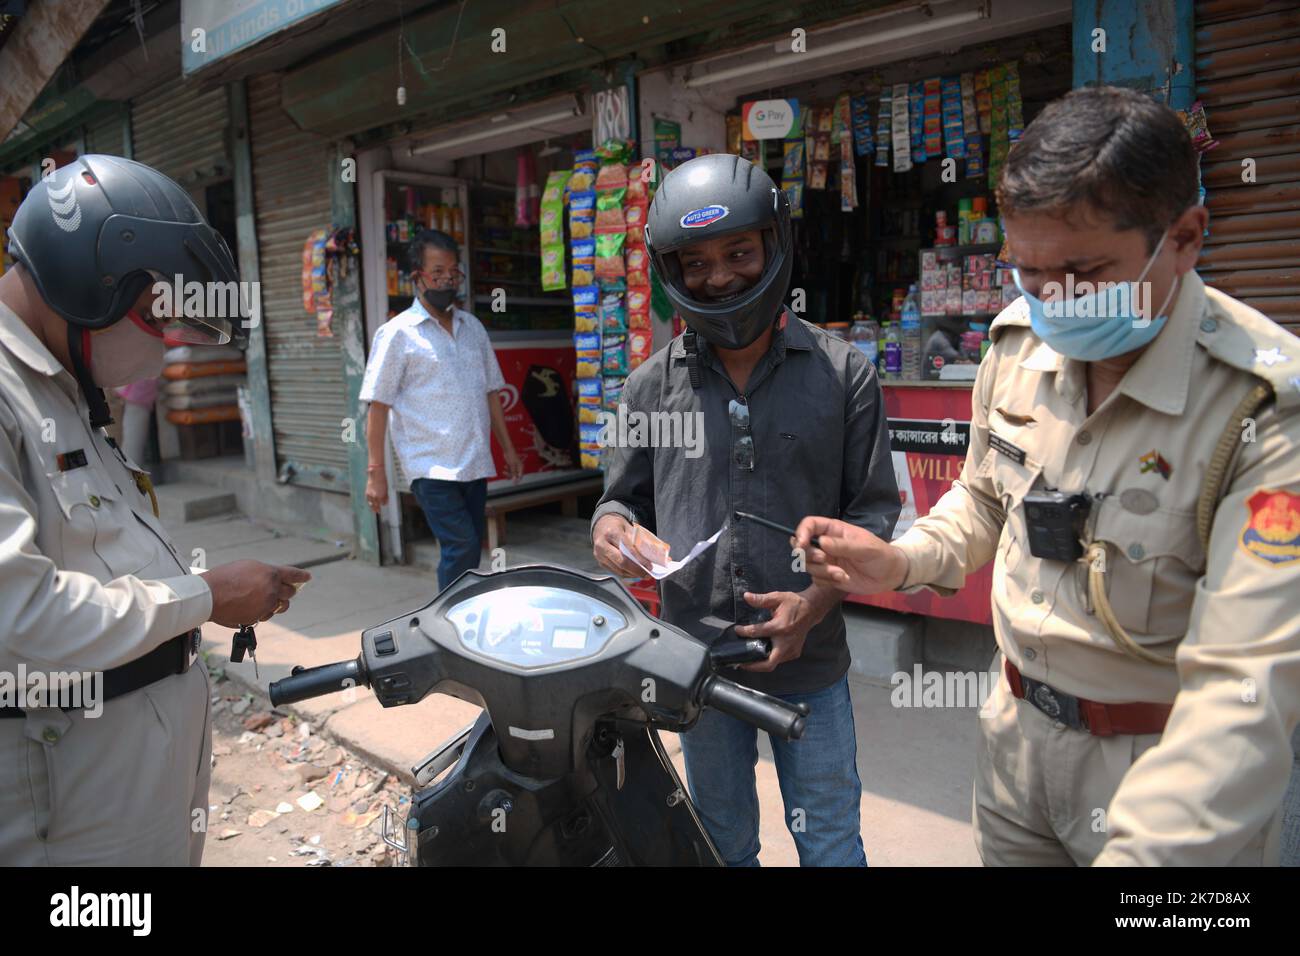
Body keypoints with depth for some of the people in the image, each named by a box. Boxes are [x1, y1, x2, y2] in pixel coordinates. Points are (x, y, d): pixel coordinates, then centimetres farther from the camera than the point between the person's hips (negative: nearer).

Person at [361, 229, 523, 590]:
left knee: (469, 549, 9)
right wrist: (375, 472, -9)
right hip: (432, 466, -6)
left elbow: (490, 391, 18)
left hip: (474, 463, 6)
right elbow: (378, 405, -6)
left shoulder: (472, 327, 13)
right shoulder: (397, 333, -4)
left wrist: (508, 448, 14)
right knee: (461, 546, -14)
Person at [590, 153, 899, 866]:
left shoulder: (843, 374, -3)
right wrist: (611, 525, -15)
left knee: (830, 844, 15)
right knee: (724, 844, 21)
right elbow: (625, 496, 9)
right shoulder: (652, 384, 1)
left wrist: (817, 600, -16)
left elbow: (874, 510, -2)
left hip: (809, 659, -1)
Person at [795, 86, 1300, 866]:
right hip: (1017, 738, 5)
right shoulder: (1019, 341, -5)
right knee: (1002, 846, 22)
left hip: (1170, 774, -5)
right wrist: (903, 562, -7)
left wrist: (1139, 852, -41)